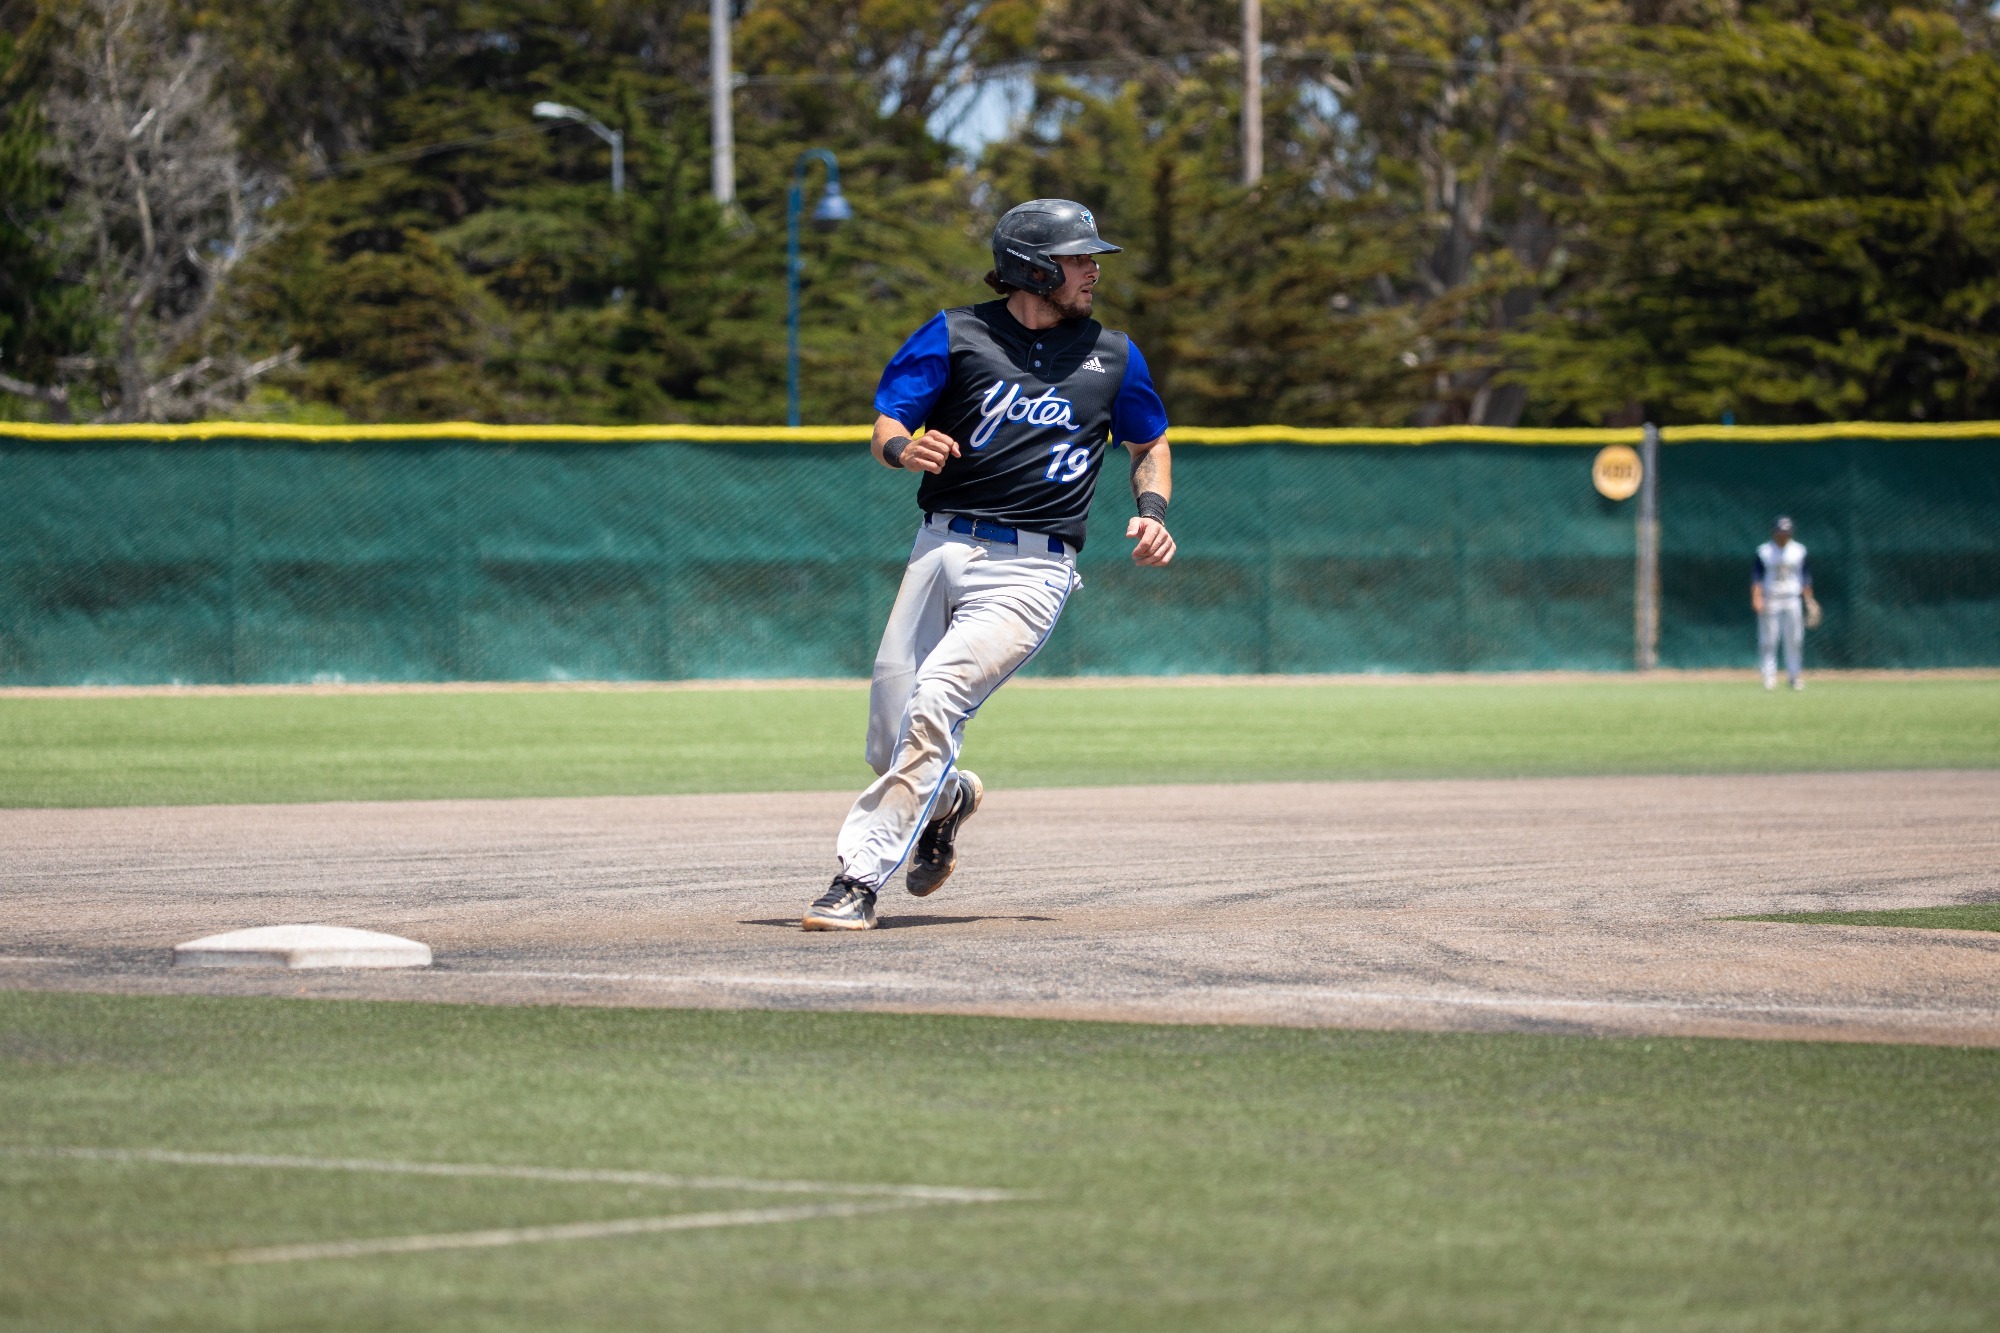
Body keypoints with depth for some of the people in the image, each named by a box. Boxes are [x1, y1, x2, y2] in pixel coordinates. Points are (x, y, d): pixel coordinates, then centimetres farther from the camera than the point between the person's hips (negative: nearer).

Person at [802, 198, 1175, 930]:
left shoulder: (1112, 356, 10)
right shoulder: (955, 335, 4)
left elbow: (1149, 442, 25)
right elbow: (884, 431, 1)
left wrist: (1152, 508, 6)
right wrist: (904, 448, -23)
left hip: (1031, 570, -1)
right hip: (943, 548, 1)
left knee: (934, 701, -21)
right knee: (888, 747, 0)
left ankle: (861, 876, -18)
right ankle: (947, 797, 36)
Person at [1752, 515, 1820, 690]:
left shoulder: (1798, 550, 6)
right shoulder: (1764, 551, -1)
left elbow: (1805, 577, 11)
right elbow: (1756, 577, -4)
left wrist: (1809, 600, 7)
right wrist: (1756, 598, -15)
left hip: (1792, 600, 2)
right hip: (1770, 601, -2)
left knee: (1794, 640, 2)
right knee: (1768, 640, -3)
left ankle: (1795, 675, 9)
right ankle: (1769, 676, 1)